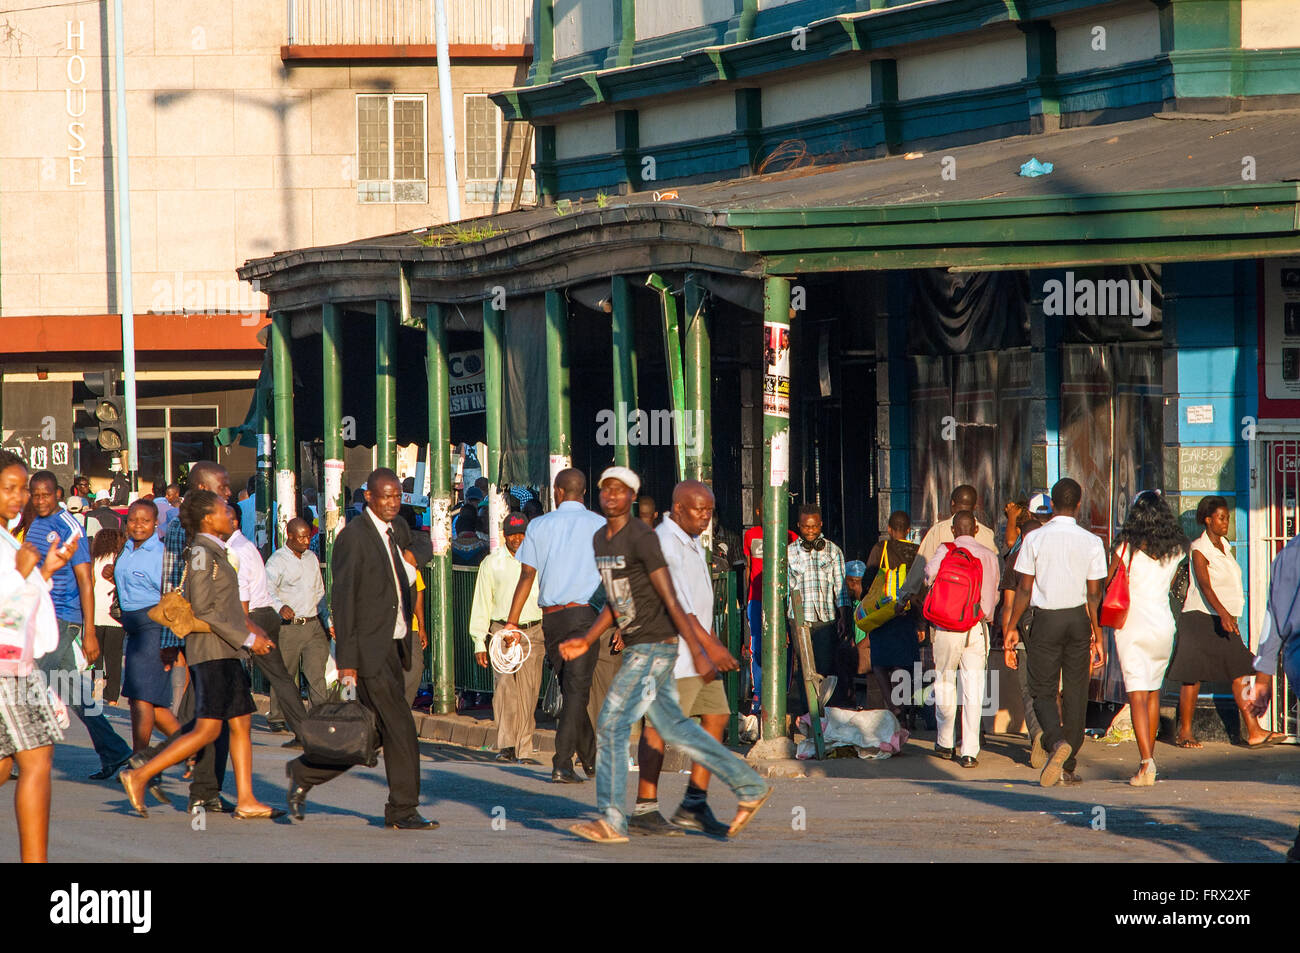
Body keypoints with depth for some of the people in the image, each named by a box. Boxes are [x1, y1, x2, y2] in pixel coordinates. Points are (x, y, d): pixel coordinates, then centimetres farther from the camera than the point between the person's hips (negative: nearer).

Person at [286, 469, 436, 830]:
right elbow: (342, 600, -14)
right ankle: (402, 811, 3)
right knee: (400, 729, -7)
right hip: (369, 649, -8)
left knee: (371, 732, 10)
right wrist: (347, 660, -17)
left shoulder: (399, 530, 13)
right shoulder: (353, 537, -12)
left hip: (394, 647, 8)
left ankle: (304, 773, 23)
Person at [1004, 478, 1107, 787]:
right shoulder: (1091, 542, -2)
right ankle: (1067, 767, 10)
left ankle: (1057, 741, -24)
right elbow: (1094, 594, -1)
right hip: (1078, 618, 1)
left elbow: (1024, 589, -4)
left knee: (1042, 691, 4)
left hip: (1046, 619, -1)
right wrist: (1098, 635, 6)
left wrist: (1011, 627, 6)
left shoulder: (1035, 539, -5)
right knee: (1075, 692, 8)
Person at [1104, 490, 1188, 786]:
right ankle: (1149, 759, 24)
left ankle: (1146, 762, -20)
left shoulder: (1126, 548, -8)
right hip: (1163, 623, 4)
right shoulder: (1176, 550, 1)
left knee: (1137, 694, -7)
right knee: (1153, 692, 18)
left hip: (1132, 625, -4)